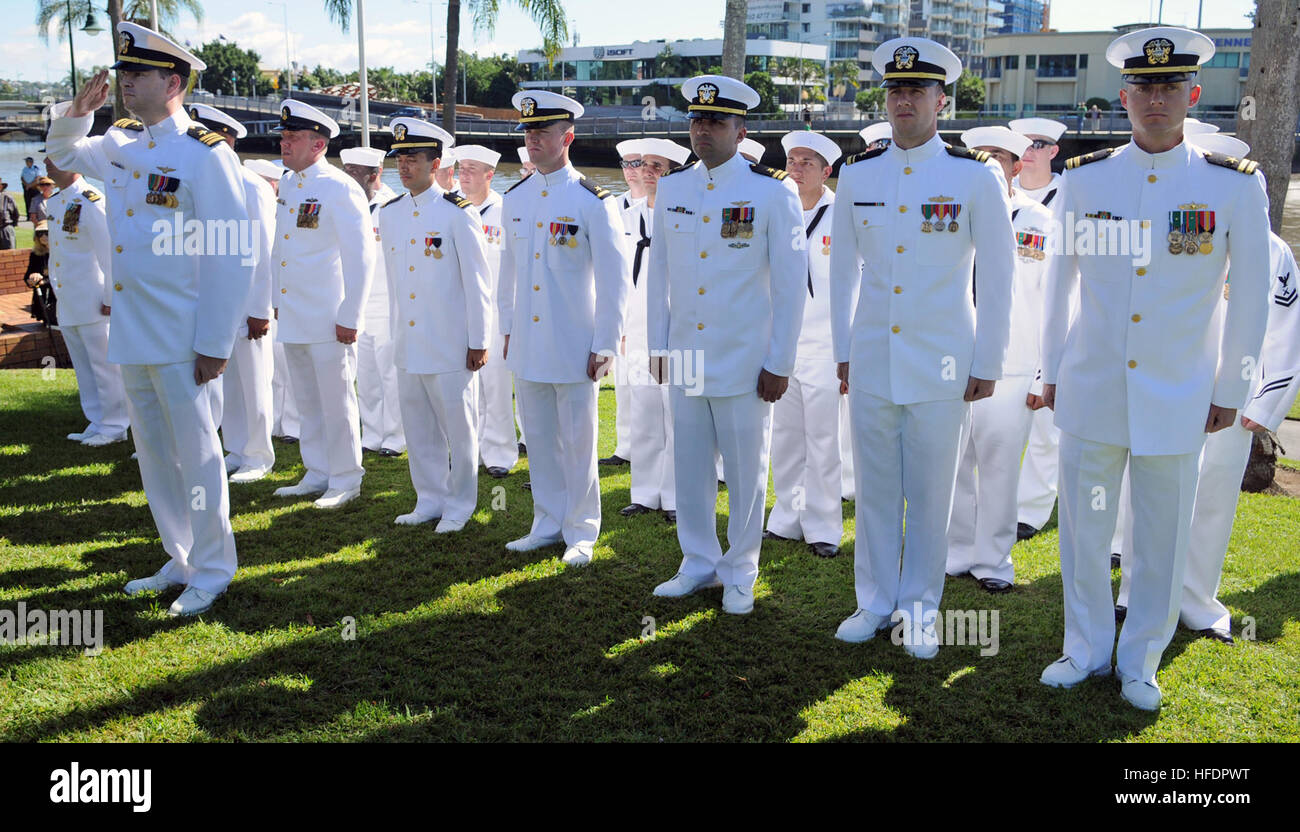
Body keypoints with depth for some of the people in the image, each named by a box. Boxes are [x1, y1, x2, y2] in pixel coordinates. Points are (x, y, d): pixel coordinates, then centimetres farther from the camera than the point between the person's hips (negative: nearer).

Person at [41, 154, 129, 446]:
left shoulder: (91, 202, -14)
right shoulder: (55, 202, 13)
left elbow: (109, 252, -17)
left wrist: (110, 298, -17)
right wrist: (56, 287, 18)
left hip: (92, 302, -9)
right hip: (67, 306, 9)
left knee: (104, 366, -1)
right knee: (83, 368, 15)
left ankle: (114, 426, 9)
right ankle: (97, 423, 24)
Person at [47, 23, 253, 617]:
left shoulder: (206, 154, -12)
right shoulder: (119, 143, 10)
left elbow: (232, 255, -15)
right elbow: (62, 154, 31)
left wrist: (215, 344, -17)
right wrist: (81, 109, 10)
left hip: (180, 339, -8)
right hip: (130, 335, 8)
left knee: (195, 455, 2)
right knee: (153, 454, 15)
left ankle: (212, 572, 16)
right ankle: (180, 562, 28)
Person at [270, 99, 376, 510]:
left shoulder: (341, 189, -12)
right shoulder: (287, 184, 12)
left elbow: (361, 258, -15)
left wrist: (350, 318, -16)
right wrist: (277, 300, 19)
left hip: (328, 320, -8)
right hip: (292, 318, 8)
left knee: (336, 404, 1)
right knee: (307, 404, 15)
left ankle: (345, 482, 14)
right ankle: (317, 475, 27)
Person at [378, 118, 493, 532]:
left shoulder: (458, 212, -8)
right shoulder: (389, 213, 9)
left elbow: (477, 281, -7)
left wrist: (479, 342, -8)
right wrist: (394, 333, 16)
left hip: (450, 344, -5)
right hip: (408, 344, 6)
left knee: (458, 427, 5)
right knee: (418, 428, 13)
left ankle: (459, 505, 18)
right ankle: (430, 499, 26)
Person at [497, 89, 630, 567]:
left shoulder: (593, 201, -9)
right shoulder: (514, 199, 8)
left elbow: (615, 279, -8)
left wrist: (604, 346, -10)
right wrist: (507, 328, 17)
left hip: (573, 348, -5)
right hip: (527, 345, 5)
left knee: (578, 442, 5)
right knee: (539, 439, 13)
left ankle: (581, 533, 18)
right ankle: (548, 524, 27)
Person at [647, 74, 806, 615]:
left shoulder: (772, 193, -6)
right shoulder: (671, 190, 7)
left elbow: (792, 283, -6)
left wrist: (780, 364, -7)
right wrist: (658, 345, 11)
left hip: (745, 363, -4)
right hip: (685, 359, 4)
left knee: (745, 473, 7)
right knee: (689, 468, 11)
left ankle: (739, 575, 23)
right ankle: (698, 564, 28)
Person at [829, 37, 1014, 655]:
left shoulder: (977, 176, -4)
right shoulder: (857, 174, 5)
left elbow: (997, 278, -1)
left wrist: (988, 365, -2)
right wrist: (842, 350, 10)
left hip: (941, 366, -2)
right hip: (870, 362, 3)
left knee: (931, 494, 7)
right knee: (873, 489, 10)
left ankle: (920, 610, 23)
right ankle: (875, 602, 26)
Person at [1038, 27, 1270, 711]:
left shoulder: (1237, 185, -4)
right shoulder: (1083, 179, 0)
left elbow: (1251, 297, 2)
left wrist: (1230, 390, 3)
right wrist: (1052, 371, 9)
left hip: (1178, 398, -1)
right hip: (1090, 392, 1)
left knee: (1163, 540, 9)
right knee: (1083, 531, 9)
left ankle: (1139, 663, 28)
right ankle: (1086, 649, 28)